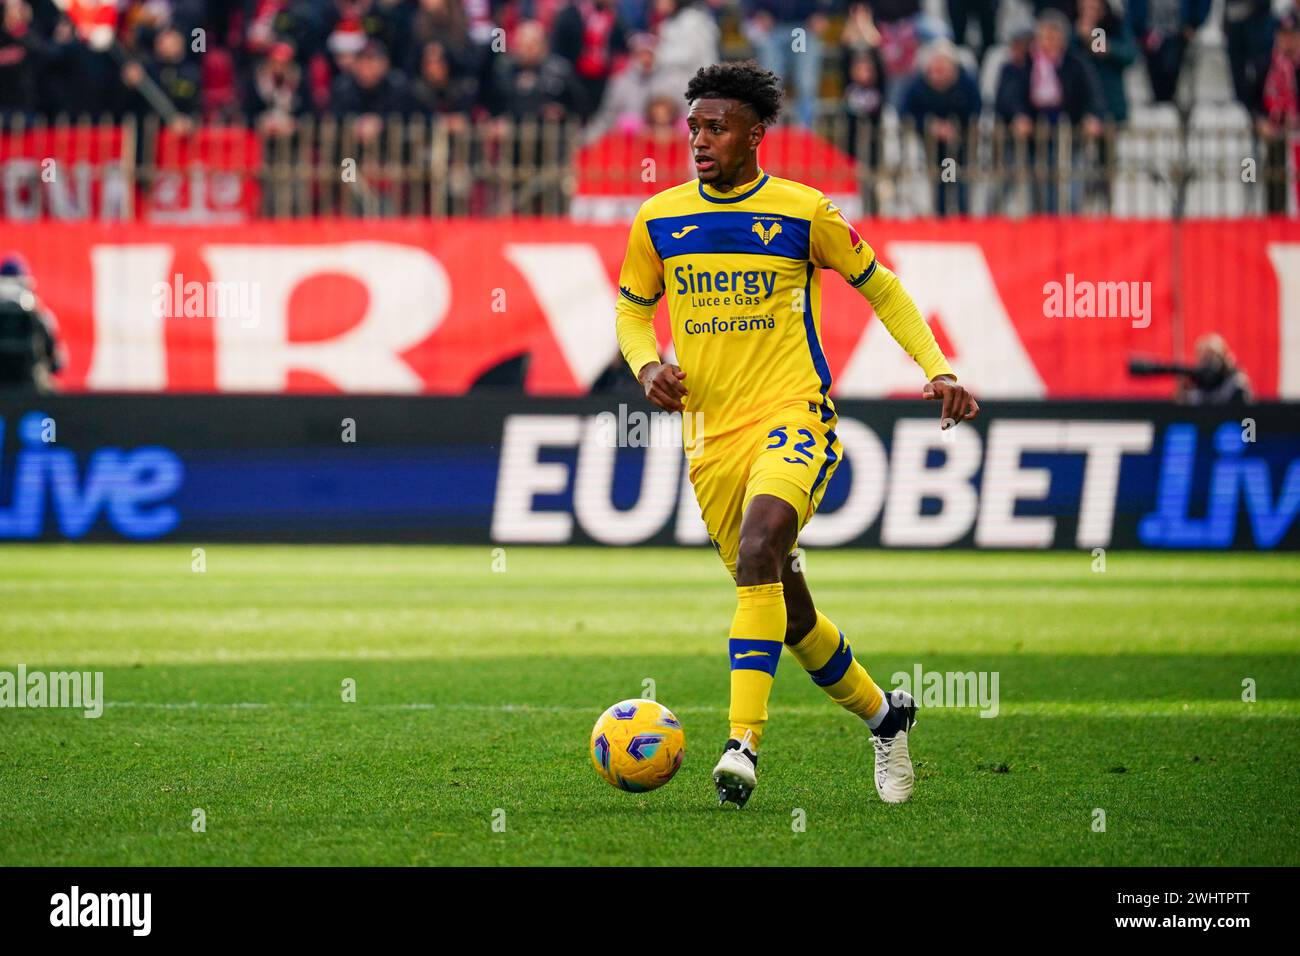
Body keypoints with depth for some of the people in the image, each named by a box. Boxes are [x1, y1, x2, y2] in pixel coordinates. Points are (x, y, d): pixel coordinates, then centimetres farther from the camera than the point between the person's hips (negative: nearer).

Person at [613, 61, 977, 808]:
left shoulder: (804, 212, -2)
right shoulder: (659, 219, 6)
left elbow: (880, 288, 8)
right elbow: (632, 308, 19)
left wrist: (938, 368, -2)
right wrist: (647, 366, -2)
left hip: (793, 415, -4)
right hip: (710, 432, 4)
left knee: (757, 555, -30)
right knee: (788, 610, 10)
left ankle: (744, 741, -32)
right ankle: (883, 715, 34)